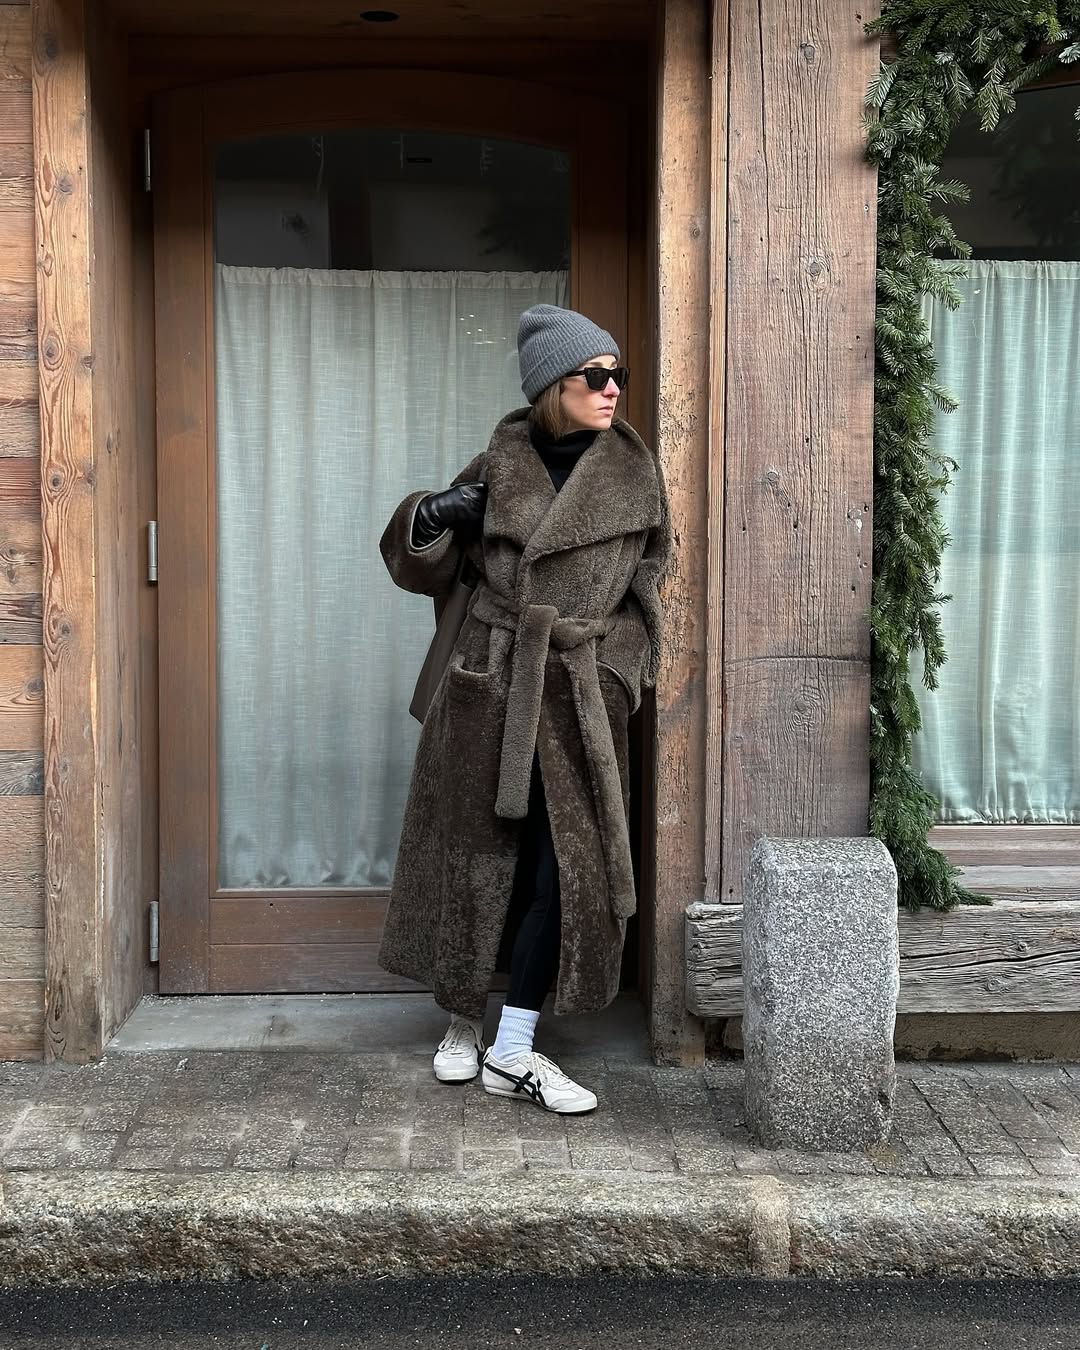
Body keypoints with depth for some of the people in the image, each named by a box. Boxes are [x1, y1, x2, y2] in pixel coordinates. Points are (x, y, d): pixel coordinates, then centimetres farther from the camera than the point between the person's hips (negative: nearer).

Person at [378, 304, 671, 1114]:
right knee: (475, 860, 6)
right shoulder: (499, 466, 2)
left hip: (578, 699, 1)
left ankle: (514, 1049, 4)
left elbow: (647, 582, 13)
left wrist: (617, 672, 4)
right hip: (487, 688, -1)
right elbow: (422, 567, 11)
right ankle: (464, 1024, 24)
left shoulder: (633, 471, 5)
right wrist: (432, 519, -11)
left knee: (571, 866, -5)